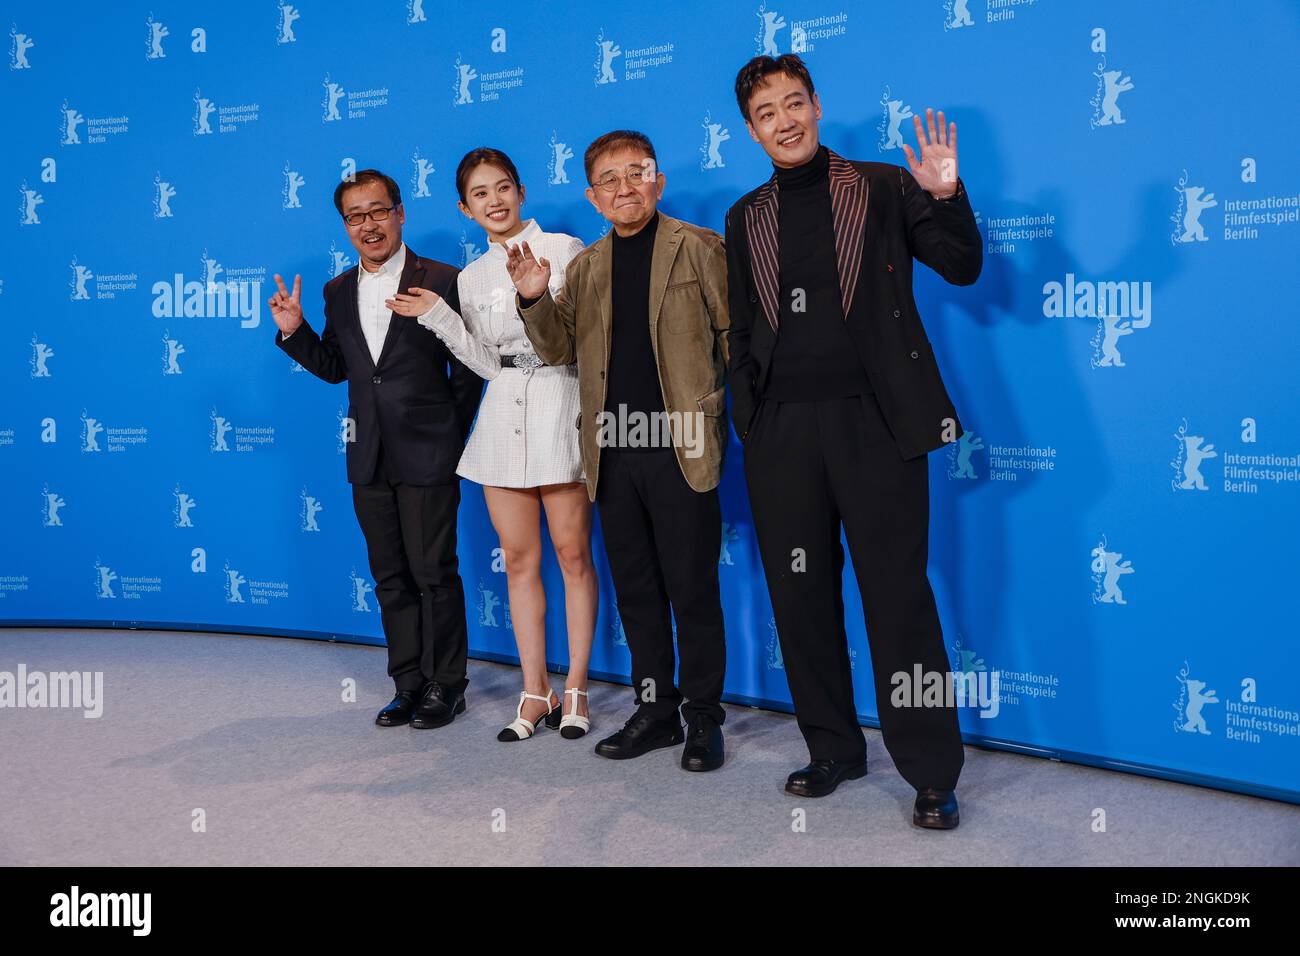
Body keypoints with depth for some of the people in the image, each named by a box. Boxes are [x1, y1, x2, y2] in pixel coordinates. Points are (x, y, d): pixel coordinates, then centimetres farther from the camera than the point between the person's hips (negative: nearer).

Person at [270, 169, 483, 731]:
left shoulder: (443, 281, -6)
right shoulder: (338, 291, 10)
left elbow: (468, 371, -3)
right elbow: (334, 368, 14)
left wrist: (449, 438, -4)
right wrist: (293, 330, -1)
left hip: (427, 456, -5)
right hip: (369, 459, 5)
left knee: (434, 573, 2)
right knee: (391, 577, 12)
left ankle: (446, 685, 15)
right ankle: (410, 684, 24)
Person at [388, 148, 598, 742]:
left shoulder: (563, 249, 0)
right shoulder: (471, 278, 14)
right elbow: (486, 362, 11)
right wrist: (436, 316, 2)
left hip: (558, 404, -4)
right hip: (502, 414, 5)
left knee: (573, 553, 0)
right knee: (519, 560, 6)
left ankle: (575, 688, 10)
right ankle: (535, 691, 15)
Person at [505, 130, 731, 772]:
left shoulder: (698, 248, 2)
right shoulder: (584, 266, 14)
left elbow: (734, 334, 1)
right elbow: (559, 350, 10)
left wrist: (740, 411, -6)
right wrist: (534, 299, -8)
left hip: (680, 444, -5)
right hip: (611, 451, 5)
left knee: (692, 588, 0)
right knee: (635, 588, 12)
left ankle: (703, 717, 13)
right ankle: (656, 710, 24)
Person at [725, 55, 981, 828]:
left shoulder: (884, 189, 6)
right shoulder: (746, 219, 15)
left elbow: (962, 269, 2)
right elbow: (742, 330, 17)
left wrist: (945, 196, -14)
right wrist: (748, 417, 8)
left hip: (874, 421, -3)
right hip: (782, 430, 4)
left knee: (899, 598, -3)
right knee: (802, 598, 8)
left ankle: (933, 774, 8)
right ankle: (834, 750, 25)